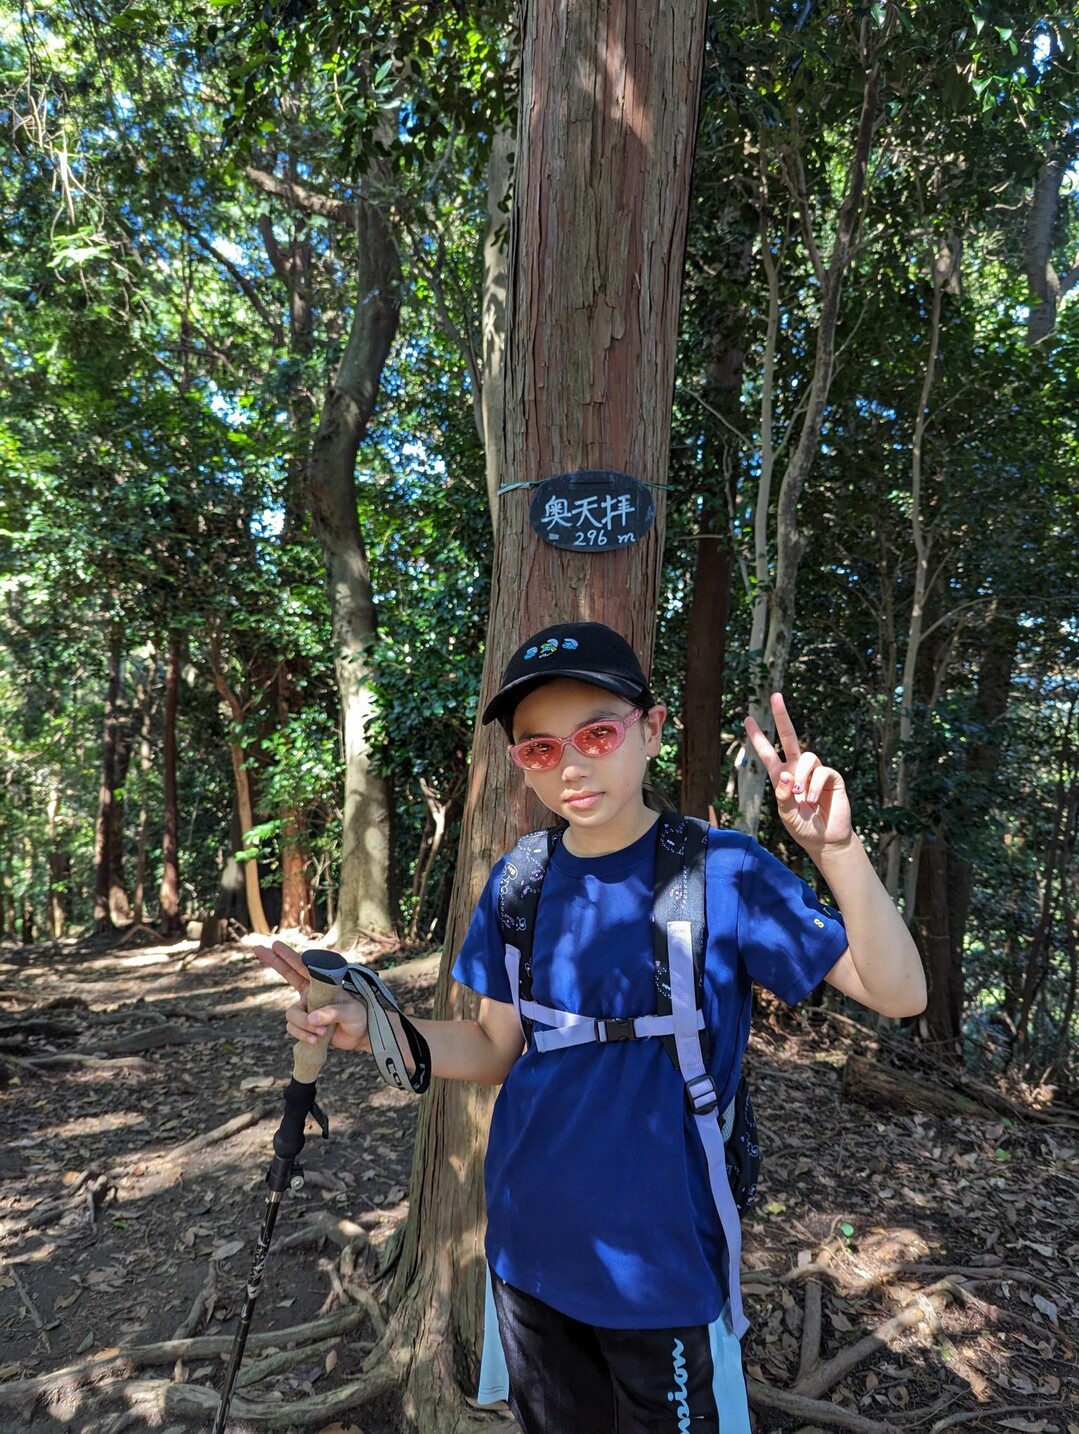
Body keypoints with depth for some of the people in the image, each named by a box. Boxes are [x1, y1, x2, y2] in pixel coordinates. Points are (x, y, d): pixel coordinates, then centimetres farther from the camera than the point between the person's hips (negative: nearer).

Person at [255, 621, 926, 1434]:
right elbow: (496, 1053, 1)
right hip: (529, 1251, 4)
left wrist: (836, 849, -36)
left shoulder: (722, 870, -18)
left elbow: (899, 995, -20)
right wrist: (372, 1029, -14)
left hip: (663, 1262, -3)